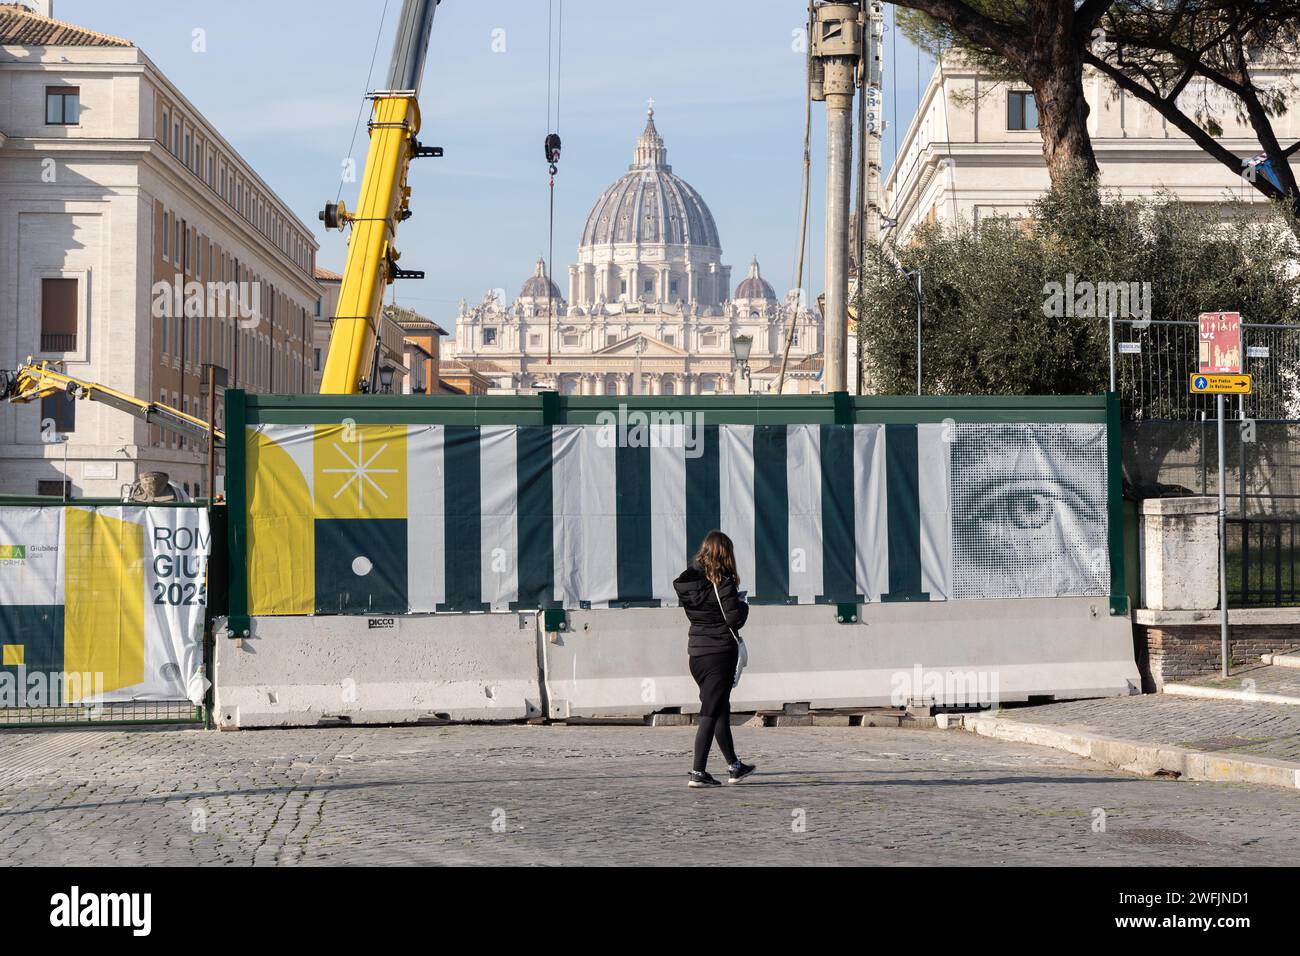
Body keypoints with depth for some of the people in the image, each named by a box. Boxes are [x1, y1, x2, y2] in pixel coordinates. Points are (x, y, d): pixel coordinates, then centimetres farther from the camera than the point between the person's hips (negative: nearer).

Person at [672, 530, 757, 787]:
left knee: (720, 708, 18)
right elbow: (735, 619, -16)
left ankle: (734, 766, 28)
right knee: (711, 712, -3)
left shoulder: (688, 579, 5)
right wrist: (743, 605, 5)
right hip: (721, 651, -7)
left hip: (696, 650, 7)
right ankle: (698, 773, -5)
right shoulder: (722, 582, -14)